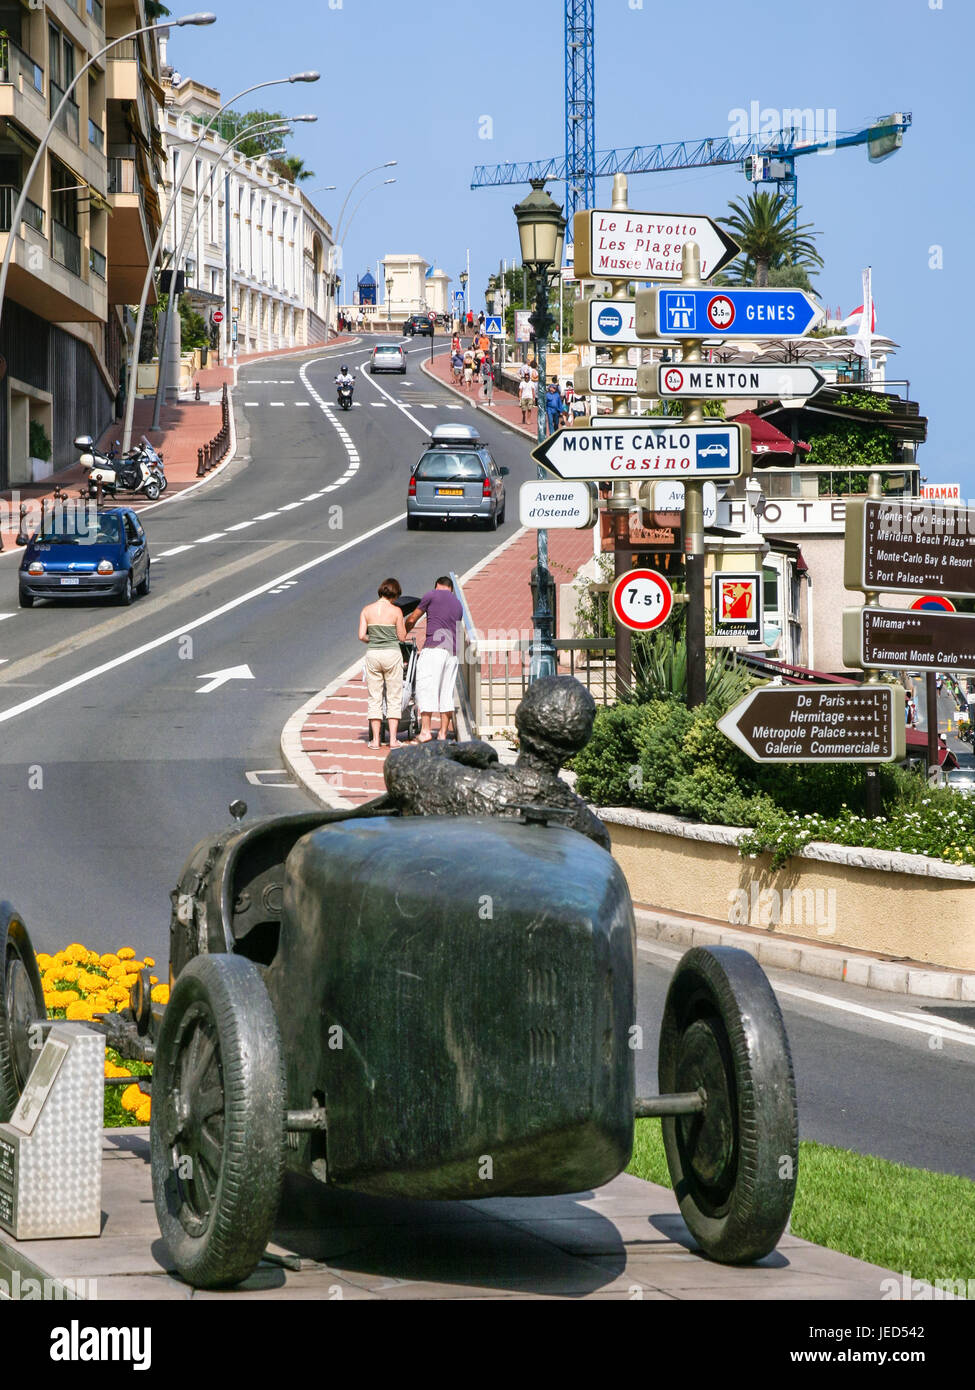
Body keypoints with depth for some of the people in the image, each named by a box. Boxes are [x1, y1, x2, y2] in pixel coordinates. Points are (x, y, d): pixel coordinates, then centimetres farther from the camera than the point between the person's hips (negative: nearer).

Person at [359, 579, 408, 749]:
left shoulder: (367, 610, 1)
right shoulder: (395, 611, -6)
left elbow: (362, 636, -2)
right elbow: (402, 637, -2)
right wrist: (403, 625, 17)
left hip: (373, 654, 2)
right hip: (392, 654, -2)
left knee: (374, 698, 8)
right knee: (394, 697, 6)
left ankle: (375, 739, 6)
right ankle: (393, 738, 3)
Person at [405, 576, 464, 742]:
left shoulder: (432, 595, 5)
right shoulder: (458, 604, 23)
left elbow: (412, 620, 10)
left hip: (434, 647, -6)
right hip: (453, 652, 6)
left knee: (426, 687, -7)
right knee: (447, 692, 7)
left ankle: (425, 730, -14)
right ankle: (443, 733, 6)